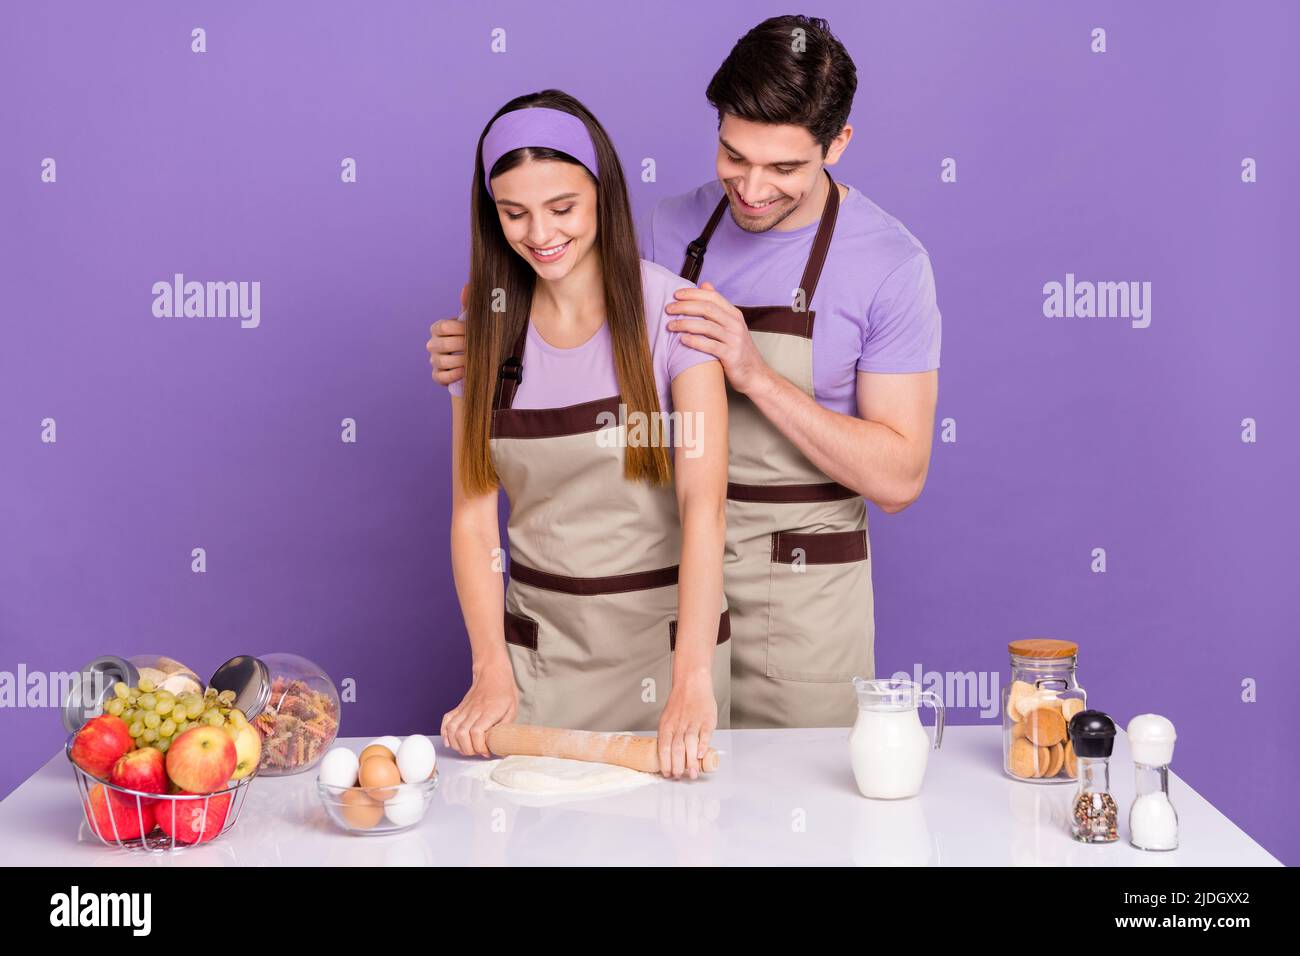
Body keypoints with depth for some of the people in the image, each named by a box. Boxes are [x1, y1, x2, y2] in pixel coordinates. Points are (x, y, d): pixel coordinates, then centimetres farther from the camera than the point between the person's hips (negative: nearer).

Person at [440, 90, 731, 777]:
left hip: (665, 629, -3)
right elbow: (473, 513, -1)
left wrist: (693, 679, -29)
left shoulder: (672, 310, -11)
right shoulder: (487, 324, 0)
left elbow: (704, 500, -20)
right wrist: (491, 669, -14)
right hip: (536, 637, 3)